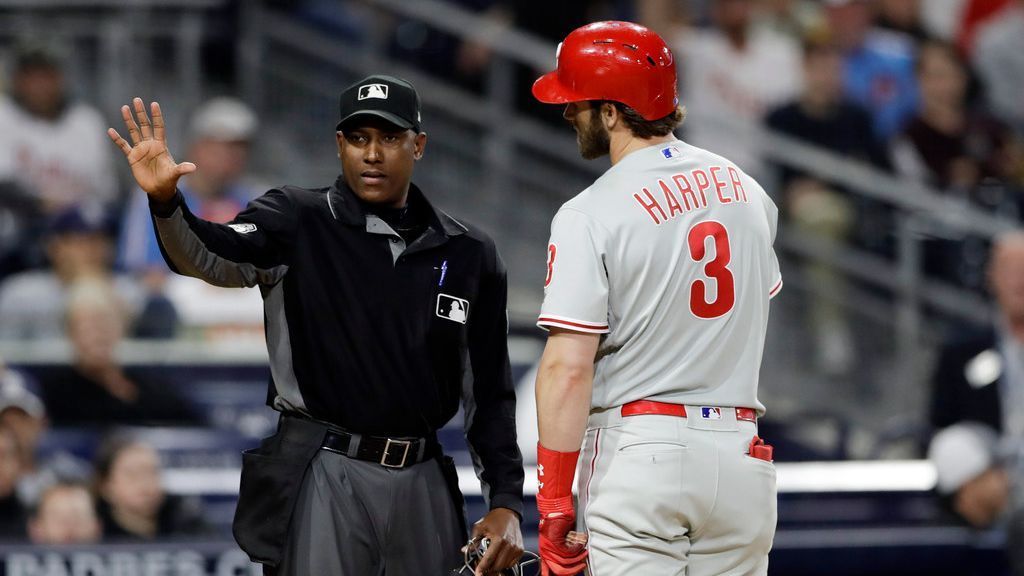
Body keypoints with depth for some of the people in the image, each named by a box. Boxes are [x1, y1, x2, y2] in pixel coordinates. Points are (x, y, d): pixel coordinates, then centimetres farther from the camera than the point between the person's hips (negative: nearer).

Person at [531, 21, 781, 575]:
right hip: (740, 455, 6)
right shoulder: (744, 190, 10)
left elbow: (568, 366, -16)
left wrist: (553, 499, -13)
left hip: (638, 449, -6)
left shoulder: (591, 215, -11)